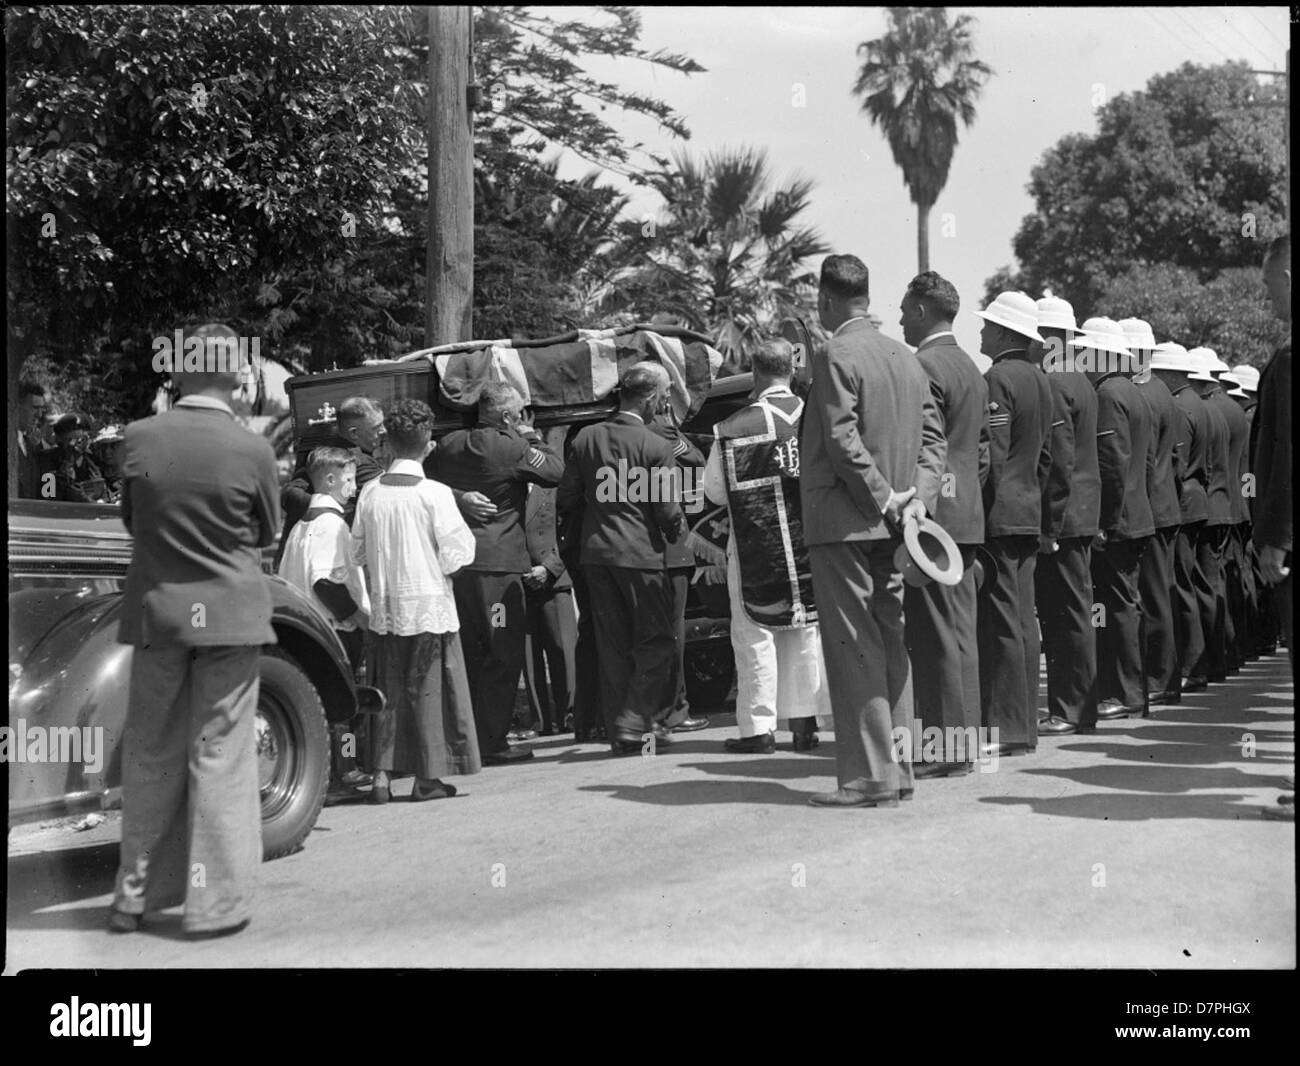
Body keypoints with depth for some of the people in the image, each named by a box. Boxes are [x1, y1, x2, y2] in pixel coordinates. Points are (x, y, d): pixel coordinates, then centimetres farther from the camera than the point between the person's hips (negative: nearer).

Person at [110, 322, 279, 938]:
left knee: (150, 755, 14)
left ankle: (135, 896, 23)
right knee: (219, 758, 4)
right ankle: (215, 904, 9)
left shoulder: (138, 439, -5)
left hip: (156, 611, 3)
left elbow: (130, 522, 10)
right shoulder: (252, 450, -11)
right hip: (230, 615, -2)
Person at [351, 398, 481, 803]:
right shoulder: (435, 494, -12)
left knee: (389, 689, 11)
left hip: (384, 606, 4)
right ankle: (427, 777, 10)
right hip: (429, 604, -3)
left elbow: (358, 550, 6)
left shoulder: (370, 492, -1)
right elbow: (457, 551, -10)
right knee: (428, 687, 5)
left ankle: (383, 773, 8)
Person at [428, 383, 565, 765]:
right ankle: (491, 743, 0)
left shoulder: (447, 445, 9)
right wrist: (531, 437, 8)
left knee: (467, 654, 16)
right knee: (503, 655, 1)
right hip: (496, 562, -7)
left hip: (454, 561, 7)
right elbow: (556, 471, -3)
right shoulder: (510, 448, -10)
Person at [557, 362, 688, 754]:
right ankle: (634, 725, -1)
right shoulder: (656, 447, -12)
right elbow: (668, 512, -9)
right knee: (655, 643, 6)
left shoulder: (586, 437, 3)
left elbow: (565, 498, 6)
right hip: (641, 553, -5)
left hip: (595, 551, 5)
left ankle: (618, 729, 16)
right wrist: (680, 535, 11)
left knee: (612, 646, 12)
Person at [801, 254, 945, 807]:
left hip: (844, 523, -8)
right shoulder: (906, 358, 13)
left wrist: (884, 497, -12)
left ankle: (869, 776, -3)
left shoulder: (834, 357, -11)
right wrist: (917, 496, 1)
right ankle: (898, 766, 17)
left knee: (853, 649, -5)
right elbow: (933, 436, 11)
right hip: (888, 530, 8)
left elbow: (843, 441, -19)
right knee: (891, 646, 12)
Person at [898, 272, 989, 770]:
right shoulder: (972, 368, 18)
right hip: (967, 516, 10)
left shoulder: (925, 366, -12)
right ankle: (963, 739, 17)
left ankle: (943, 750, -4)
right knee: (961, 633, 11)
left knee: (935, 638, -7)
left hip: (934, 515, -10)